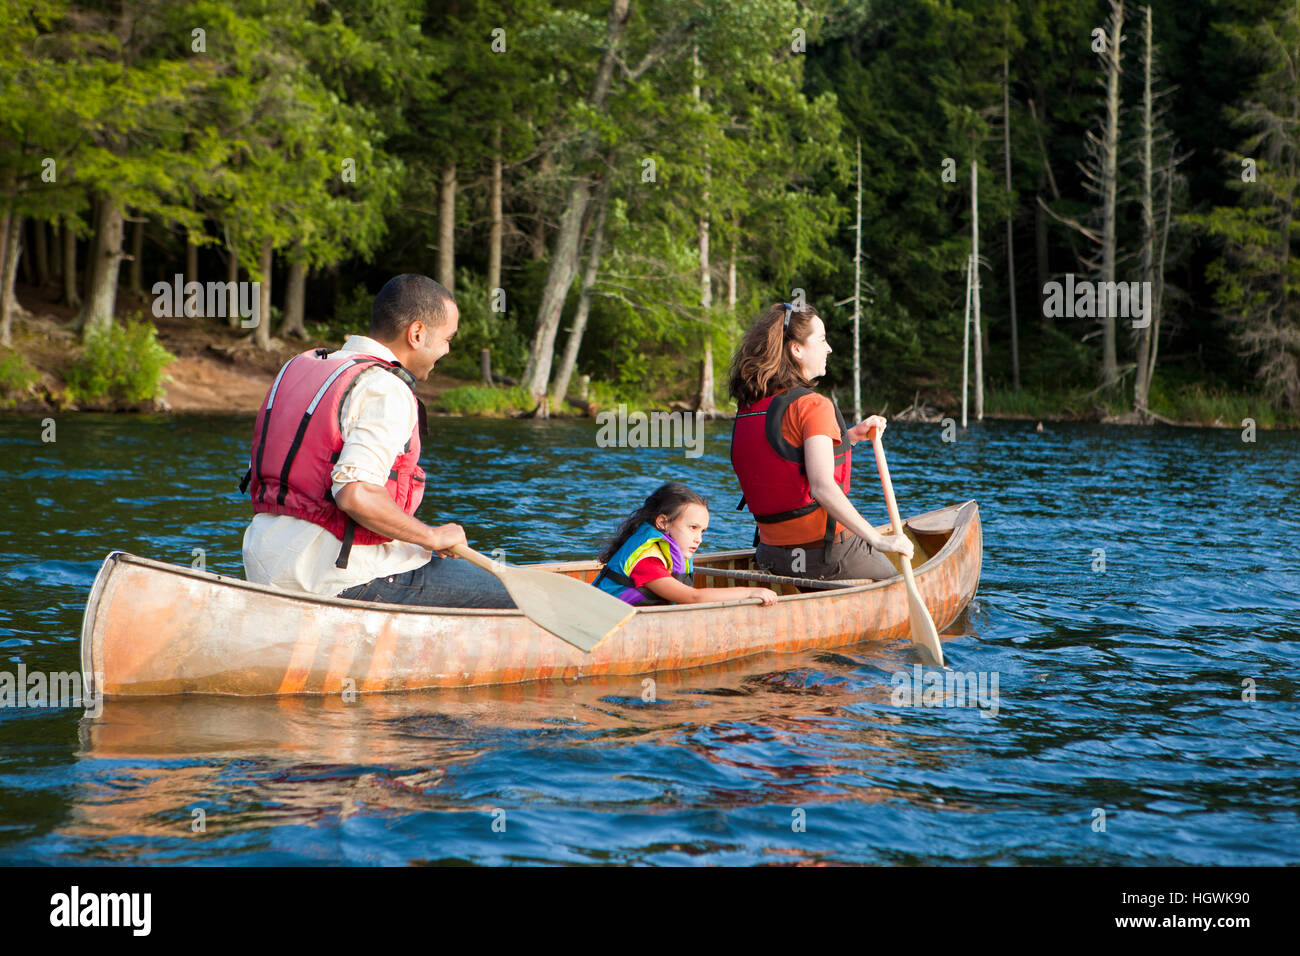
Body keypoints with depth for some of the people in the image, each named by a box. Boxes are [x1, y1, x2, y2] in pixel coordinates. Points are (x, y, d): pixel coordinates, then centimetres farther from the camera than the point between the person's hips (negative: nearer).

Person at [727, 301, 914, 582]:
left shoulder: (746, 408, 7)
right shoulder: (813, 405, -16)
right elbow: (822, 487, -26)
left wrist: (852, 435, 17)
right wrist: (878, 539, -25)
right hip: (824, 552, -7)